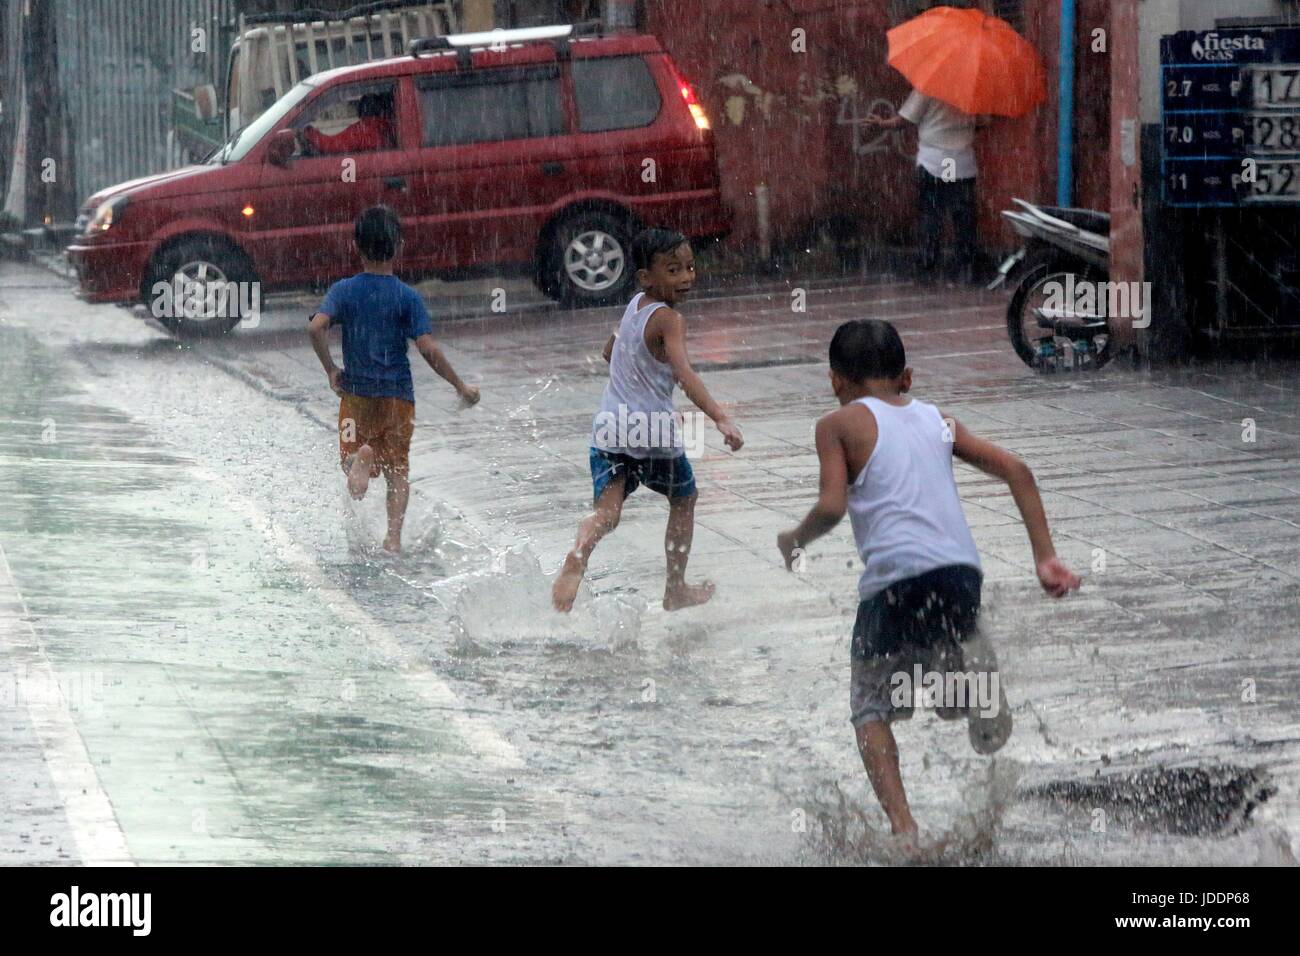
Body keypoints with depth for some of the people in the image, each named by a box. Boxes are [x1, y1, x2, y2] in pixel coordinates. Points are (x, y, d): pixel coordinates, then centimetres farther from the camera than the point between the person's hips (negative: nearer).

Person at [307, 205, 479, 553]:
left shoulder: (343, 290, -4)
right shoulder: (408, 297, -9)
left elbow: (316, 327, -19)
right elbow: (428, 348, -16)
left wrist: (331, 371, -6)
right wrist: (461, 387, -6)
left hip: (356, 392, 0)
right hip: (398, 394, 0)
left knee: (351, 459, 13)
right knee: (398, 471, 11)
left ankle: (361, 458, -23)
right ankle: (394, 536, -4)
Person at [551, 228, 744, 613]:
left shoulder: (634, 305, 9)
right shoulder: (668, 319, -15)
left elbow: (609, 352, 26)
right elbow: (684, 373, -30)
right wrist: (721, 418, -39)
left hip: (609, 427, 5)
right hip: (654, 432, -5)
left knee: (607, 514, -4)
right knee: (683, 503, 20)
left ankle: (579, 554, -38)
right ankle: (676, 590, 30)